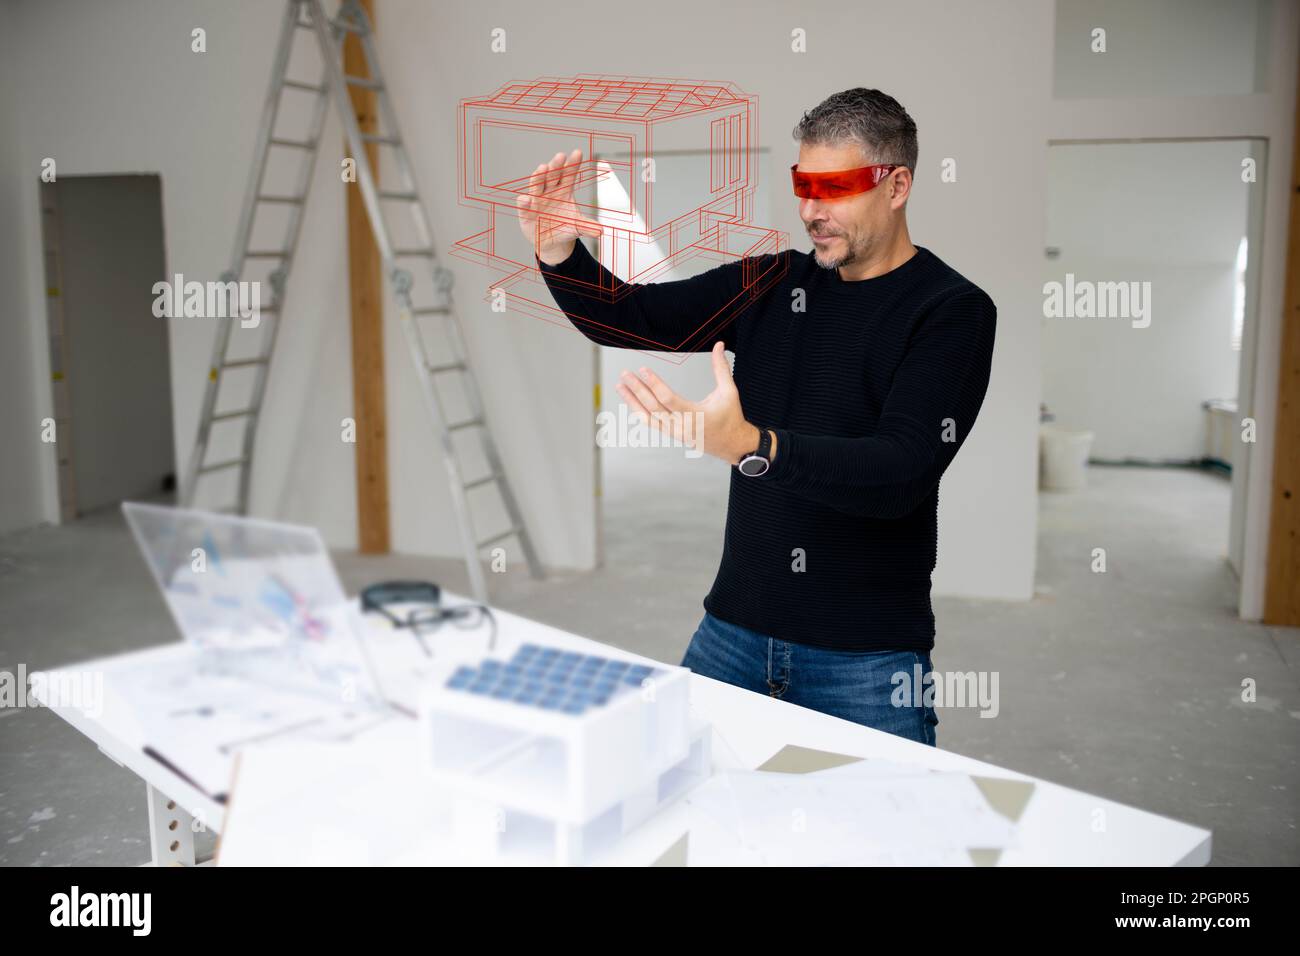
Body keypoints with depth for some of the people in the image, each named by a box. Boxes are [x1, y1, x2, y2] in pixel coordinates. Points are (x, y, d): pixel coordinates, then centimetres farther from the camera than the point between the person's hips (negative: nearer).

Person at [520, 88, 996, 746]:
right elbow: (625, 318, 9)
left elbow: (902, 473, -24)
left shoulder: (952, 310, -11)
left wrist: (751, 446, -39)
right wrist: (557, 253, -11)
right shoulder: (773, 282, 6)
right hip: (734, 628, 5)